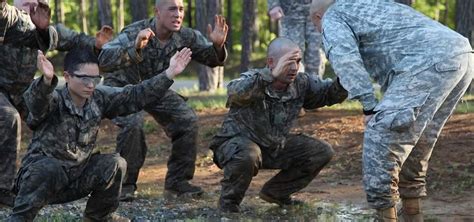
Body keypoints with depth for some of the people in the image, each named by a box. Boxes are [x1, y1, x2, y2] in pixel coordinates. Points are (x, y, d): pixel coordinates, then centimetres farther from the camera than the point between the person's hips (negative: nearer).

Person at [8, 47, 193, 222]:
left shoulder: (99, 99, -3)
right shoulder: (54, 101, -20)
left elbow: (135, 96, -4)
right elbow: (36, 101, -44)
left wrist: (169, 74, -14)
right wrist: (47, 80, -67)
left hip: (77, 178, 6)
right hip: (40, 172, -6)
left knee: (115, 164, -6)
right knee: (47, 170, -37)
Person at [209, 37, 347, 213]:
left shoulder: (301, 83, -7)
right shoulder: (252, 81, -26)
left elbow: (330, 93, -2)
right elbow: (235, 93, -49)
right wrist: (271, 75, -61)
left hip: (276, 145, 7)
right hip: (237, 142, -7)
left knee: (322, 152, 1)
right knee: (248, 156, -41)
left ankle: (276, 192, 16)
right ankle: (229, 202, -12)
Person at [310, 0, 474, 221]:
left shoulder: (332, 19, 13)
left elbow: (344, 56, -9)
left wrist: (370, 107, -11)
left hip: (429, 63, -9)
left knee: (380, 140, -1)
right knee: (416, 141, 23)